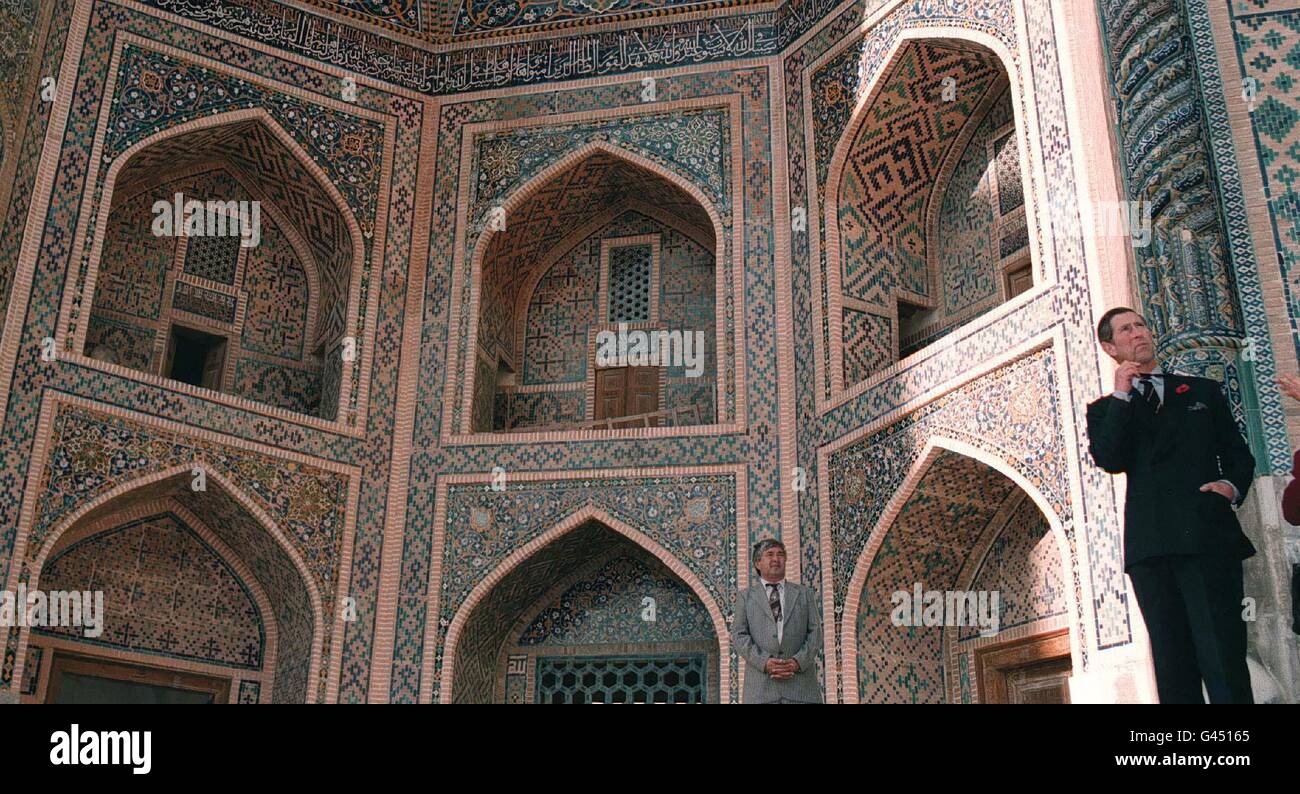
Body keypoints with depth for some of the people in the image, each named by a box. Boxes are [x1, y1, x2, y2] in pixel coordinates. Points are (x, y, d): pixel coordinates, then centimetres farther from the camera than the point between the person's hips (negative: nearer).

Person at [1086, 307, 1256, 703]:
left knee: (1223, 652, -10)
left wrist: (1233, 485, -2)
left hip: (1208, 535, 0)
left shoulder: (1203, 391, 21)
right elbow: (1110, 461, -2)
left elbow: (1239, 454, 20)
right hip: (1151, 544, 0)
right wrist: (1121, 395, -2)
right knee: (1172, 661, -1)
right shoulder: (1105, 409, 17)